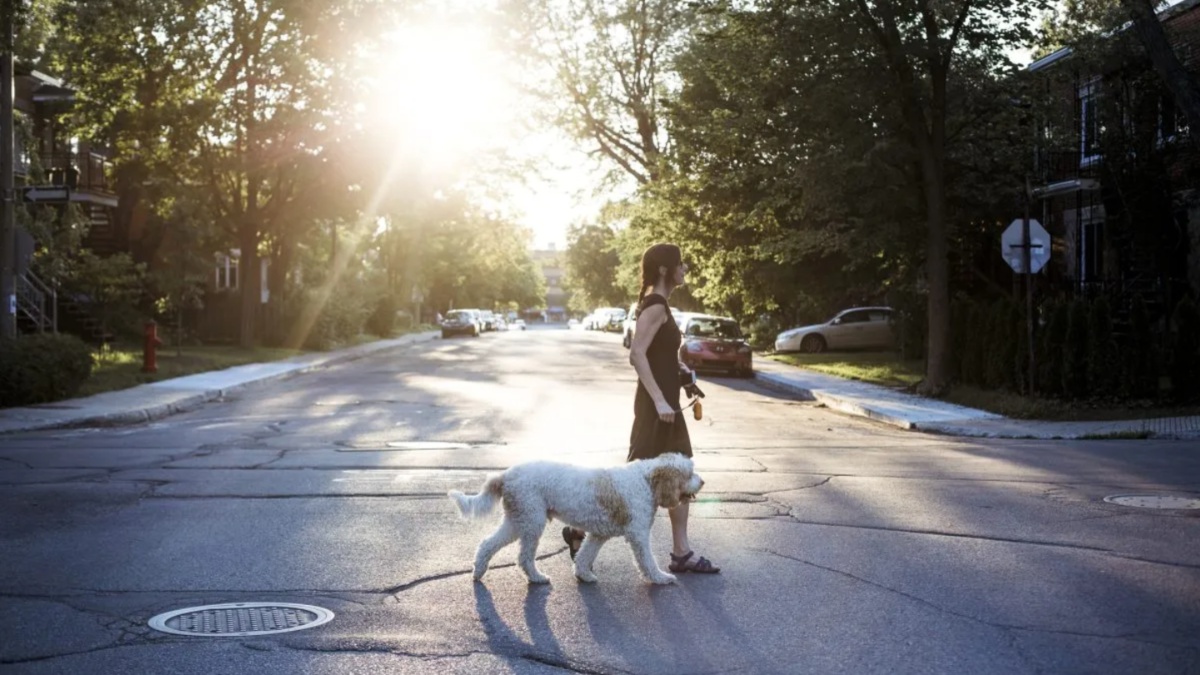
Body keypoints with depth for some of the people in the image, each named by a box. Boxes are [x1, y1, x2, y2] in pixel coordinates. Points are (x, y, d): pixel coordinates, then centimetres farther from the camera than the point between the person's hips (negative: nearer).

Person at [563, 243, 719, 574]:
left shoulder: (658, 304, 14)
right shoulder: (655, 305, -15)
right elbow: (637, 355, -24)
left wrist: (677, 367, 11)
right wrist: (659, 400, -27)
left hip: (665, 403, 10)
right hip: (656, 405, -10)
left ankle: (681, 552, 11)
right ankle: (582, 529, 6)